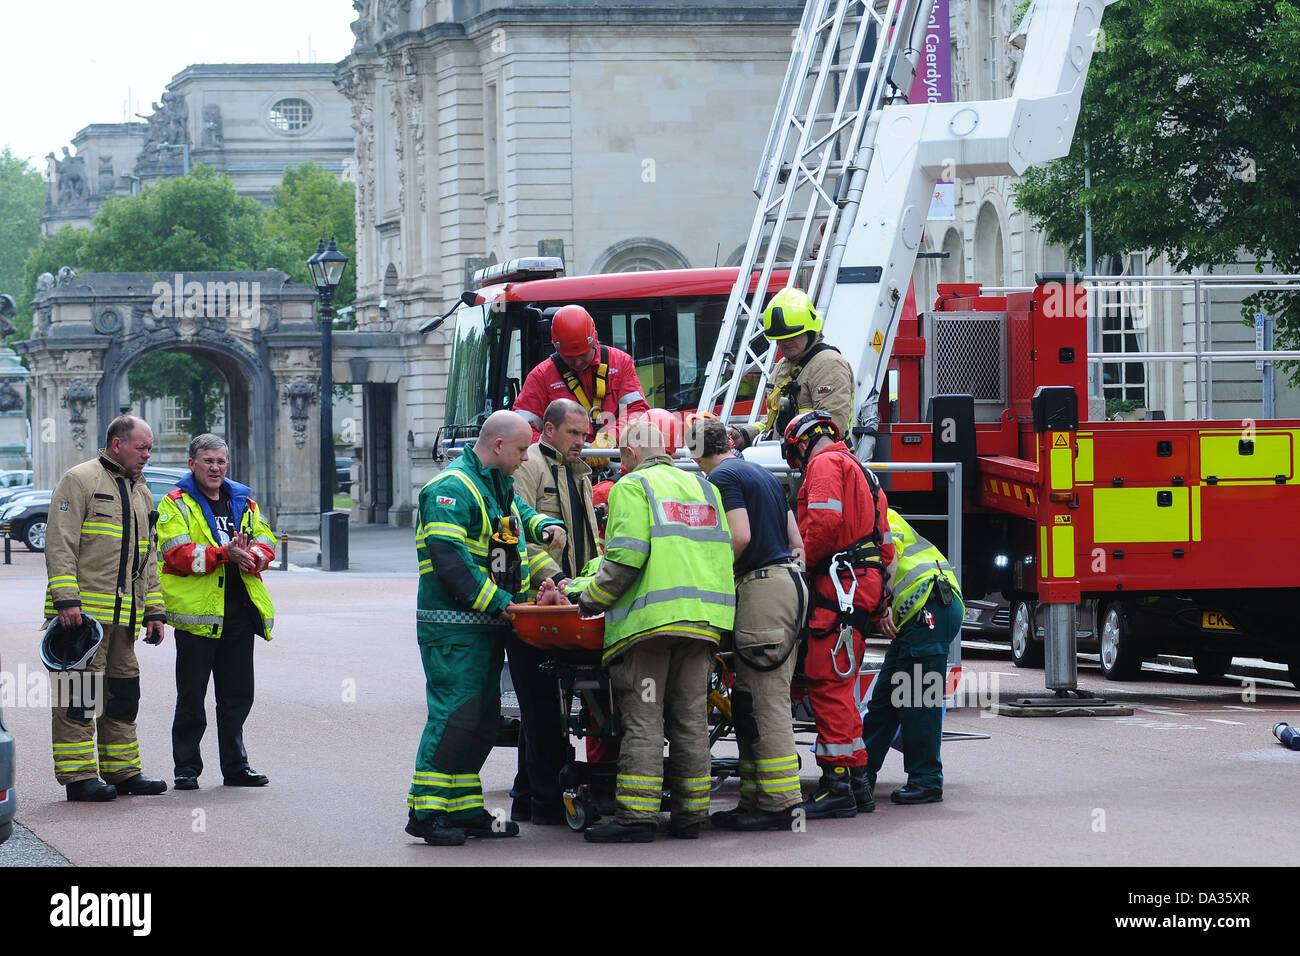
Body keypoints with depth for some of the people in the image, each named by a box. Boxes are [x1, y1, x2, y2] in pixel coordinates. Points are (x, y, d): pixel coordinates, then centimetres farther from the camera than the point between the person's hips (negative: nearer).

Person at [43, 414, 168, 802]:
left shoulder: (140, 493, 21)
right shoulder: (80, 481, -4)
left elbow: (149, 558, 25)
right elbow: (60, 544, -11)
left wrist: (154, 611, 17)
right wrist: (66, 600, -19)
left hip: (124, 616, 8)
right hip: (83, 611, -8)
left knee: (123, 694, 10)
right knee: (79, 695, -7)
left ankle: (123, 770, 18)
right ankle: (78, 776, -5)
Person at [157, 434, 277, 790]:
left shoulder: (243, 501, 16)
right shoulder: (176, 504, -1)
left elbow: (265, 542, 9)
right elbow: (178, 553, -14)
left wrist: (251, 557, -14)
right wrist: (225, 553, -23)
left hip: (239, 611, 5)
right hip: (196, 610, -5)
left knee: (237, 694, 10)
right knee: (191, 697, 1)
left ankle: (235, 766, 18)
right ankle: (186, 768, 8)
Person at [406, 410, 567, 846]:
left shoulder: (500, 487, 17)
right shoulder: (452, 488, -14)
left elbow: (521, 514, 39)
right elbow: (449, 557, -22)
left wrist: (545, 526, 15)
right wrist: (497, 601, -21)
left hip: (488, 625, 10)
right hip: (453, 626, -10)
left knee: (483, 717, 11)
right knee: (455, 713, -13)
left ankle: (465, 810, 18)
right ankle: (424, 812, -9)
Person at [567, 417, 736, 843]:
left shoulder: (633, 486, -2)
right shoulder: (703, 488, 20)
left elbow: (625, 557, -13)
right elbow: (722, 552, 20)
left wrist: (590, 598, -2)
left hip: (649, 617, -6)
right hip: (701, 622, 6)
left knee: (643, 721, -6)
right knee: (690, 720, 11)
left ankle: (637, 816, -10)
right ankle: (690, 814, 12)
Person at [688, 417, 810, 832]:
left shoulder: (723, 477, -5)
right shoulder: (763, 474, 22)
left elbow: (740, 537, -17)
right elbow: (796, 540, 22)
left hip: (761, 586, -9)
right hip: (790, 582, 9)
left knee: (765, 702, -9)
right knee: (750, 700, 10)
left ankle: (779, 804, -12)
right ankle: (755, 798, 9)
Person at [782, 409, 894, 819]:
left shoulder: (825, 464, -2)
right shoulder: (860, 471, 28)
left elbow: (824, 523, -19)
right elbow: (886, 545, 27)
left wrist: (799, 565, -8)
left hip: (840, 585, -10)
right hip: (867, 583, 10)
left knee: (828, 684, -11)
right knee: (837, 686, 13)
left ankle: (838, 784, -15)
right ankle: (856, 783, 14)